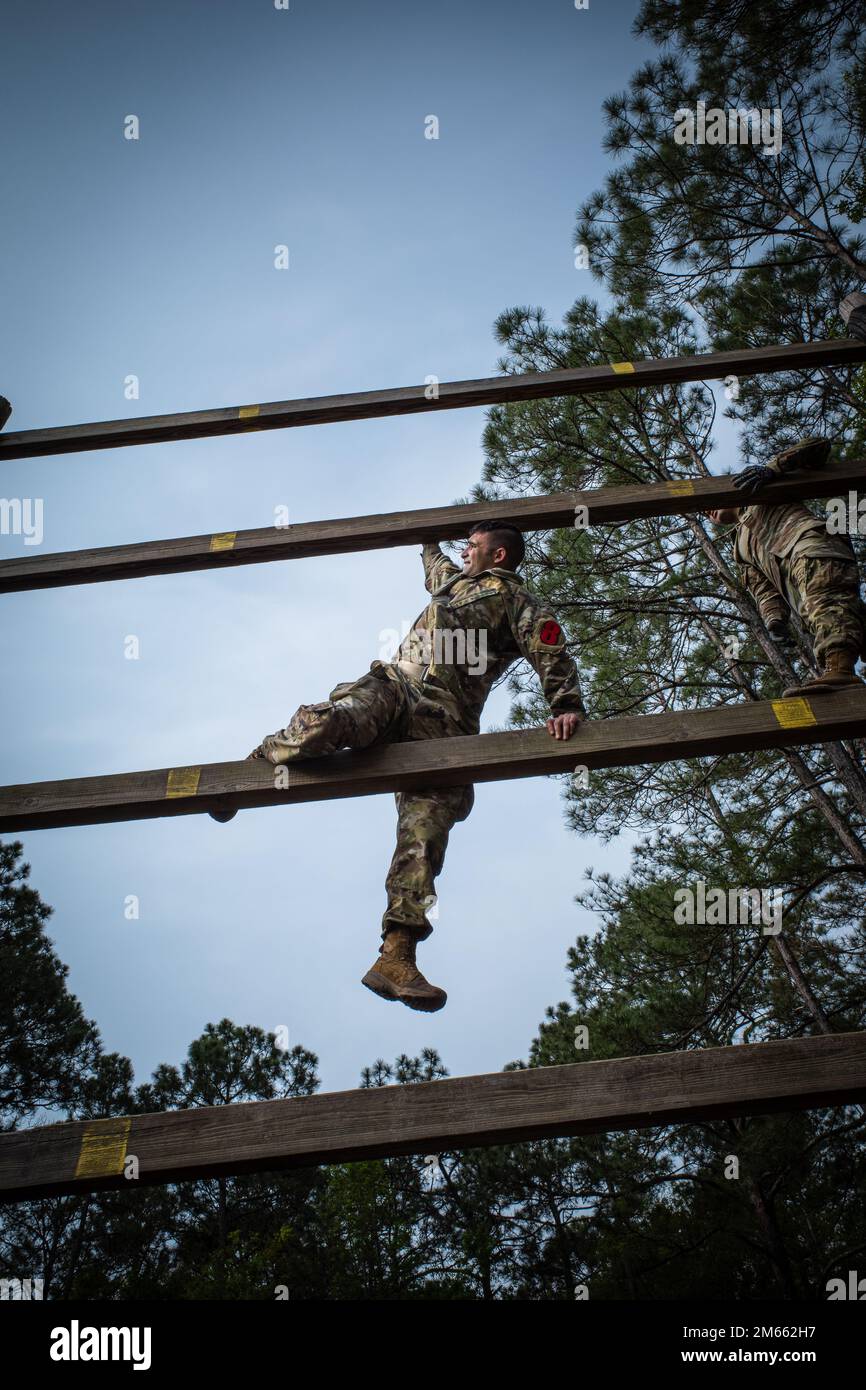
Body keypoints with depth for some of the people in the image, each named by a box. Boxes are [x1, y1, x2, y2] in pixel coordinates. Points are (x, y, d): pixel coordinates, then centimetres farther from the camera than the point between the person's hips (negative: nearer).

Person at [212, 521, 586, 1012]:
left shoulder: (518, 600, 15)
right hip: (392, 685, 4)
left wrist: (568, 706, -19)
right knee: (323, 723, -31)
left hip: (442, 719, -4)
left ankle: (396, 958, -26)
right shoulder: (455, 579, 35)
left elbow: (553, 652, -3)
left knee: (426, 828, -21)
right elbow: (435, 564, 61)